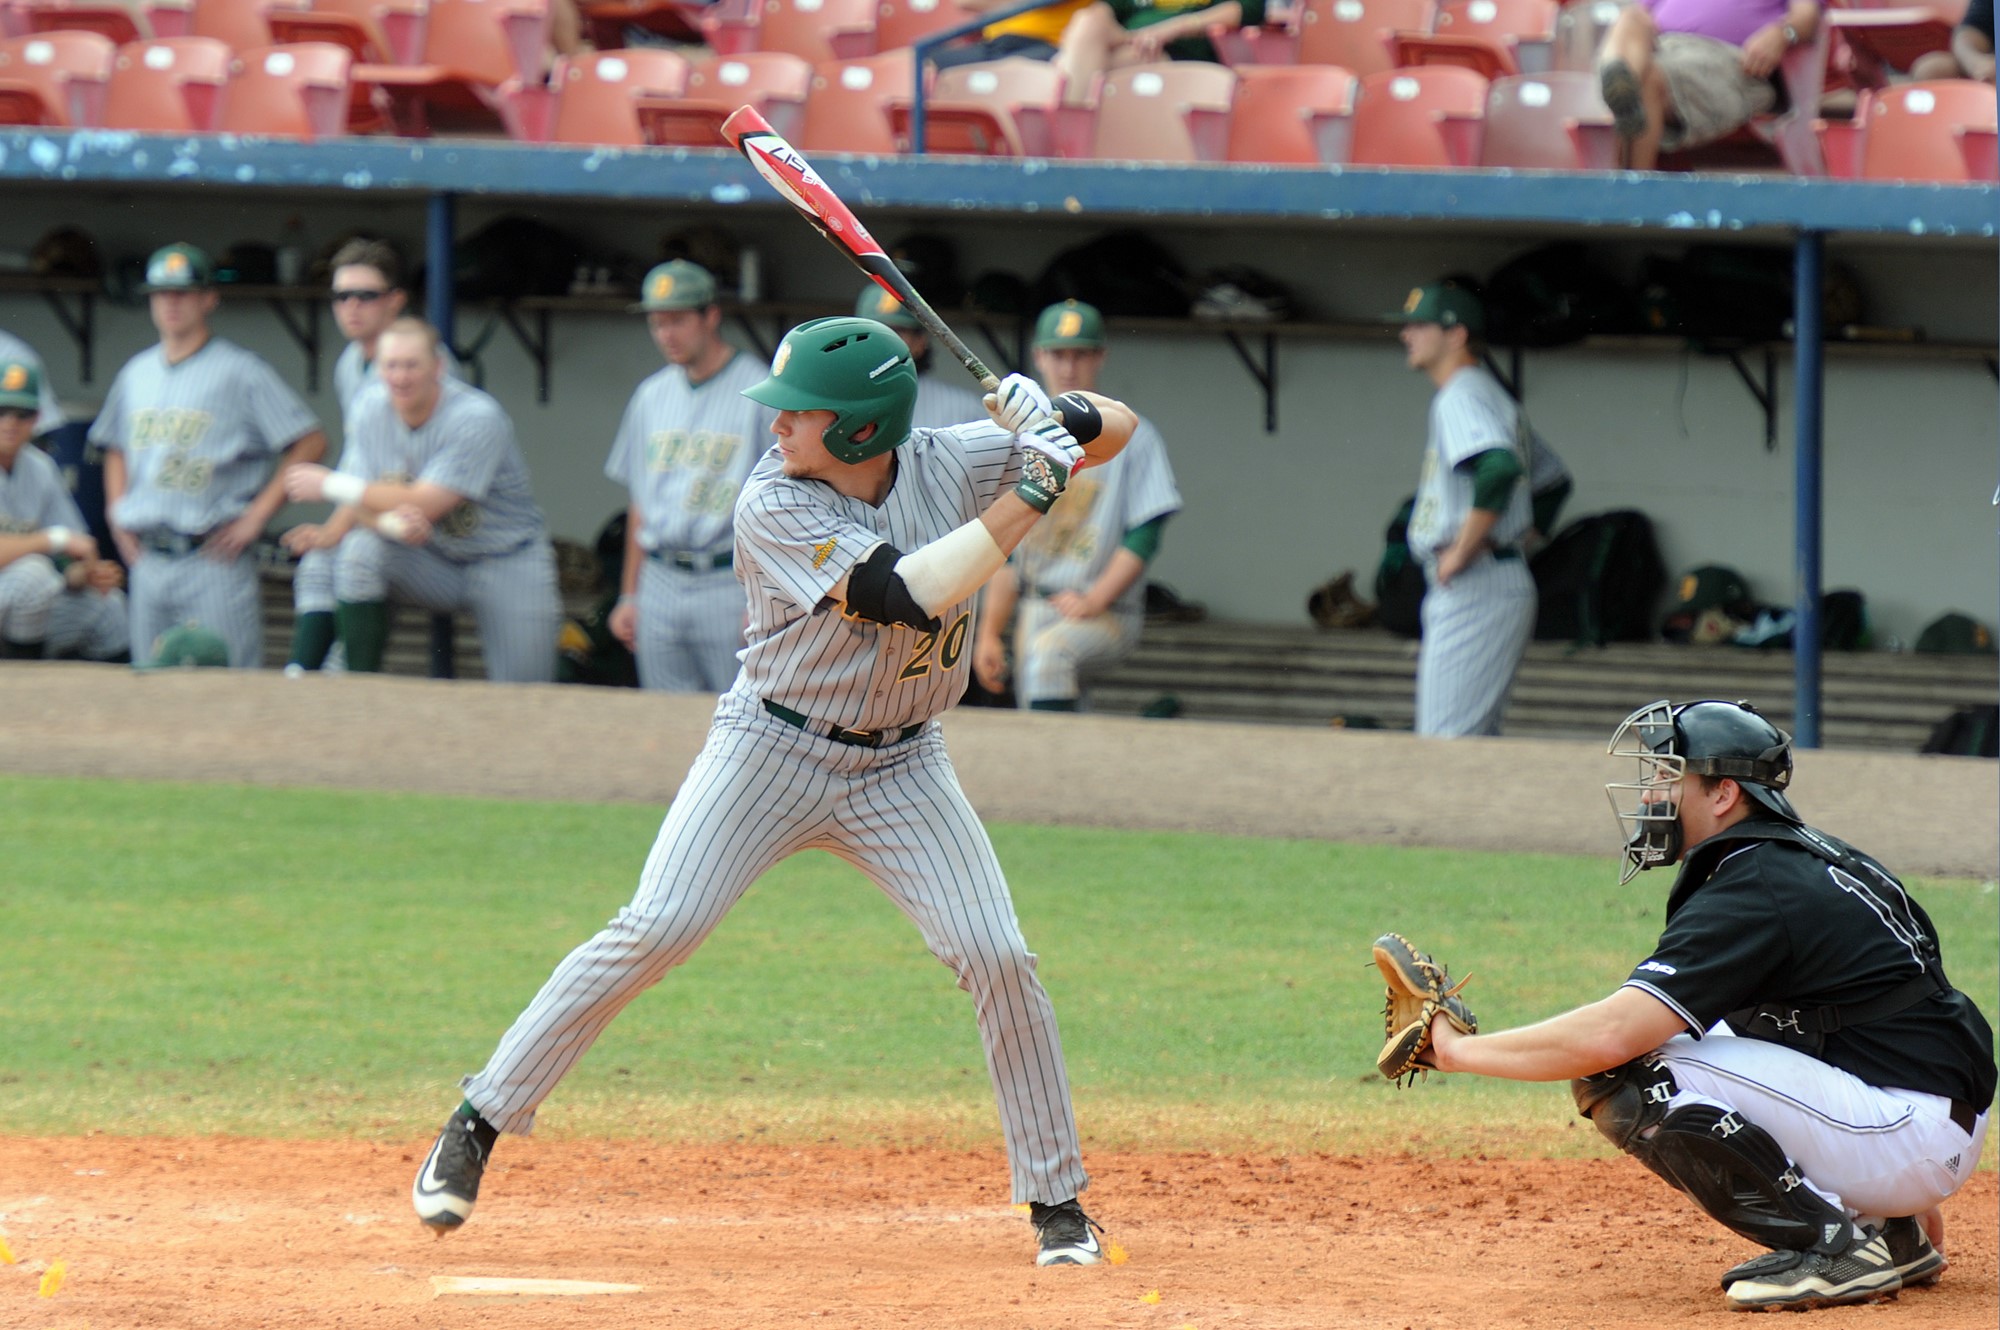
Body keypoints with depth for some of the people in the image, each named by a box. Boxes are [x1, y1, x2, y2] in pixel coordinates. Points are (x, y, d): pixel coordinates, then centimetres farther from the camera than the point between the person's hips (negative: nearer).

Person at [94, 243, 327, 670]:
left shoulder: (241, 371, -4)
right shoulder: (135, 374, 15)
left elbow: (310, 443, -7)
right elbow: (115, 449, 30)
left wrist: (257, 515, -11)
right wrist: (117, 512, 13)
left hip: (213, 556, -6)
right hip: (148, 561, 6)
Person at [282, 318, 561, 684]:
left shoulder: (477, 418, -24)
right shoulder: (370, 406, -6)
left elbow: (424, 505, -27)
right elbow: (356, 506, -7)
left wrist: (330, 485, -23)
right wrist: (394, 524, -32)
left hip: (506, 561, -4)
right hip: (432, 561, 4)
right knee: (359, 550, -27)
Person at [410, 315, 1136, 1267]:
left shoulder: (949, 464, -8)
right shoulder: (774, 509, -20)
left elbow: (1119, 428, 1)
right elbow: (905, 595, -31)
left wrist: (1053, 417, -22)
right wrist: (1028, 497, -31)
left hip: (900, 769, 3)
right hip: (771, 752, -3)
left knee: (998, 958, -9)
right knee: (654, 932, -15)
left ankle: (1055, 1198, 5)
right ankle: (476, 1126, -4)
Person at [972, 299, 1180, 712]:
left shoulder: (1132, 436, 1)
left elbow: (1143, 538, -6)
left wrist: (1093, 600, -18)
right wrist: (989, 634, 8)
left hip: (1106, 616, -6)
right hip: (1033, 612, 6)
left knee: (1049, 650, -35)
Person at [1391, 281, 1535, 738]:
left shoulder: (1462, 397, -13)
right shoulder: (1489, 394, 19)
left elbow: (1499, 469, -31)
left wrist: (1461, 554, -24)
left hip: (1473, 592, -11)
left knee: (1447, 739, -12)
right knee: (1475, 739, 14)